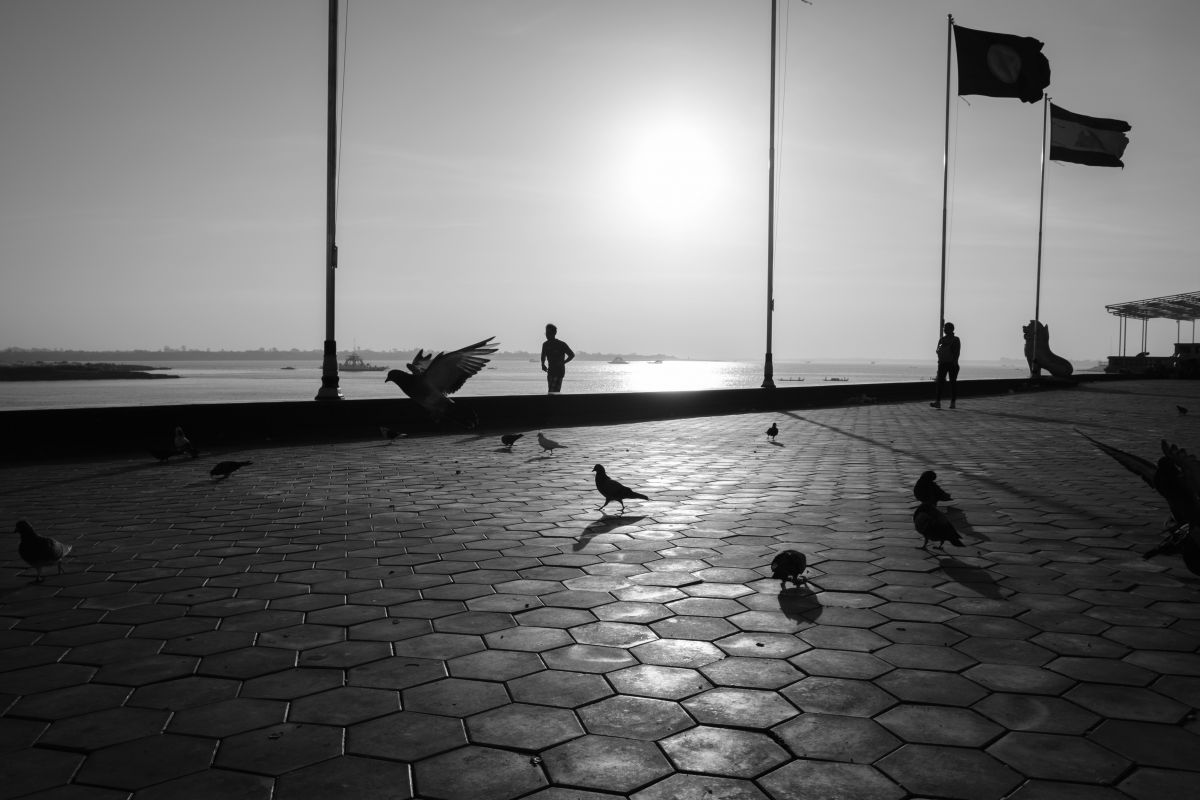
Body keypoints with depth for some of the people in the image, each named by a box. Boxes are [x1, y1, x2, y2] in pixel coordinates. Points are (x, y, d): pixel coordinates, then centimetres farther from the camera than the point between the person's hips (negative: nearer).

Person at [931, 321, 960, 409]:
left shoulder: (956, 340, -1)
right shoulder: (942, 339, 12)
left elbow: (957, 352, -9)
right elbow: (938, 351, 11)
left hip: (952, 364, -4)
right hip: (942, 363, 4)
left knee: (953, 382, 1)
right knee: (940, 382, -7)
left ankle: (953, 402, 6)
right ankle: (938, 402, -12)